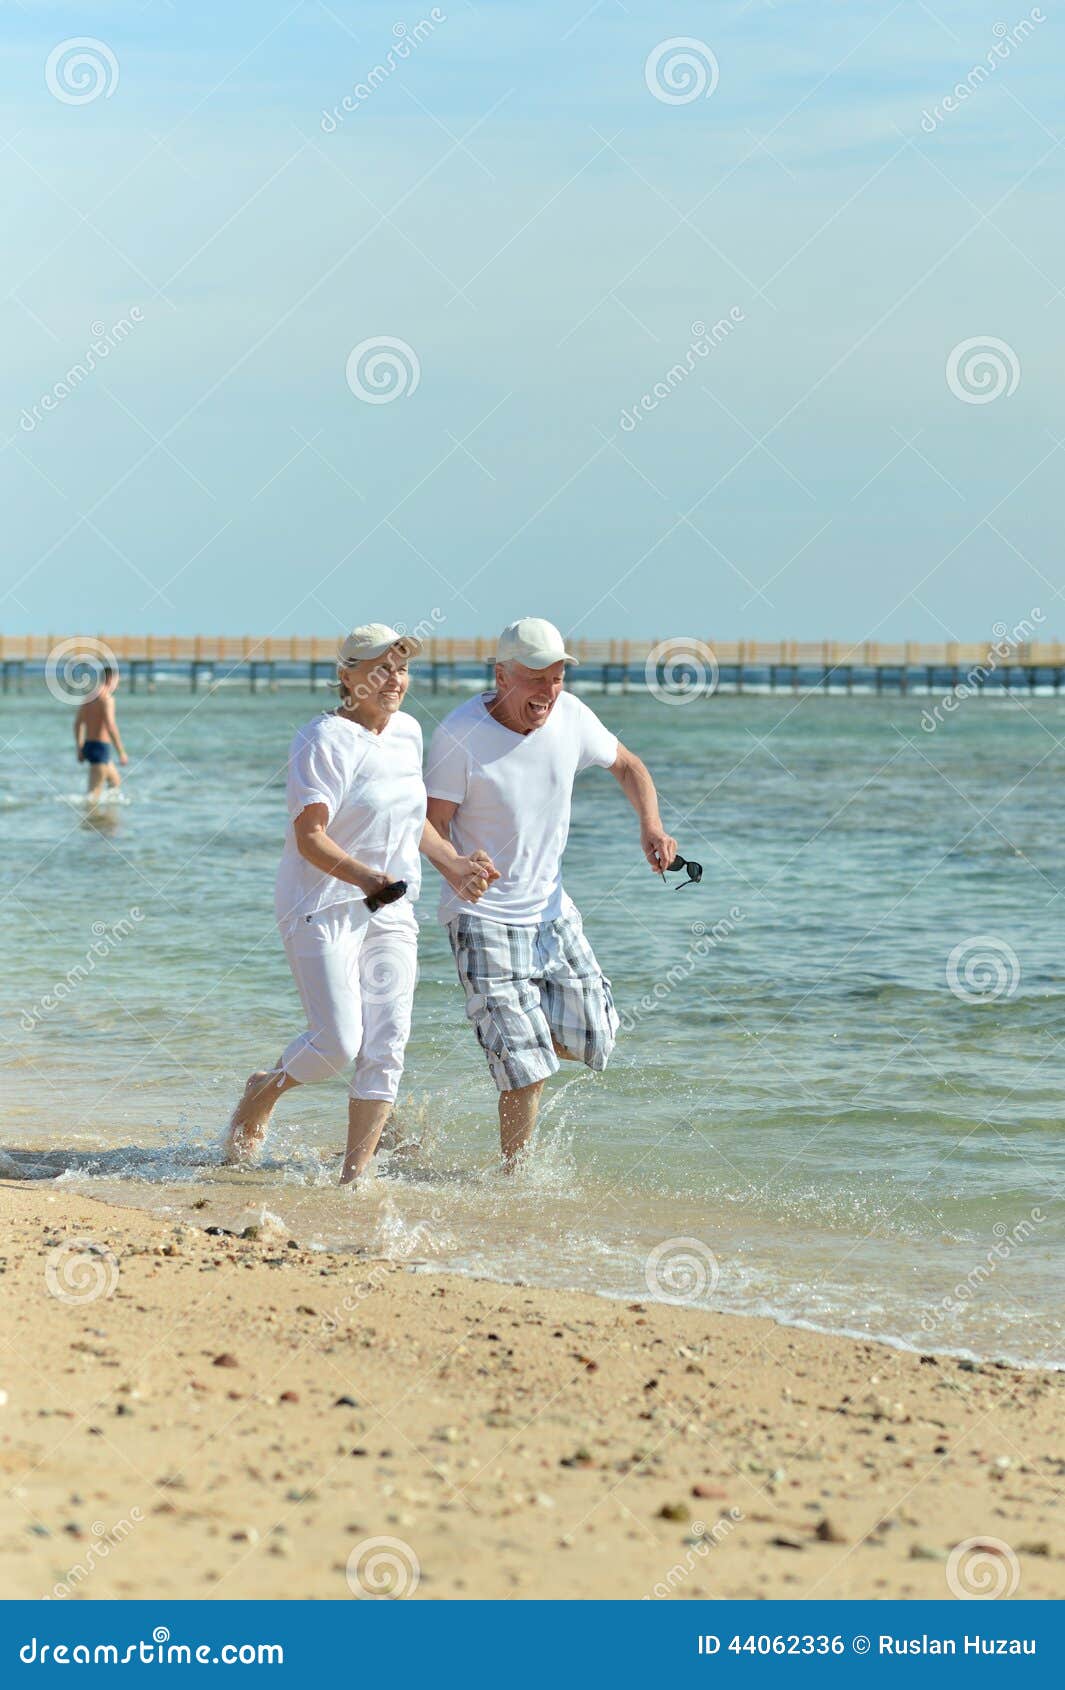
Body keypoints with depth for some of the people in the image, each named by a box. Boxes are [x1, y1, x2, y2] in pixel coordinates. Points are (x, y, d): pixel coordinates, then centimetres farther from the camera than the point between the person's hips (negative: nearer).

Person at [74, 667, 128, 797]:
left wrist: (80, 750, 24)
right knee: (94, 791, -14)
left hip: (88, 746, 9)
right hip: (101, 747, -9)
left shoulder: (88, 696, 13)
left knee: (115, 781, 23)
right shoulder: (107, 698, -13)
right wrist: (121, 753, -19)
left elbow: (77, 724, 18)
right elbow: (110, 727, -22)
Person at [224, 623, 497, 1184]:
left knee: (388, 1044, -3)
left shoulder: (408, 732, 10)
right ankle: (262, 1093, 17)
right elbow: (309, 836, -21)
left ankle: (355, 1174, 3)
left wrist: (453, 864, 20)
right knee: (339, 1042, -14)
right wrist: (363, 877, -36)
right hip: (321, 906, -7)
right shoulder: (324, 740, -14)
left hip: (389, 909, 7)